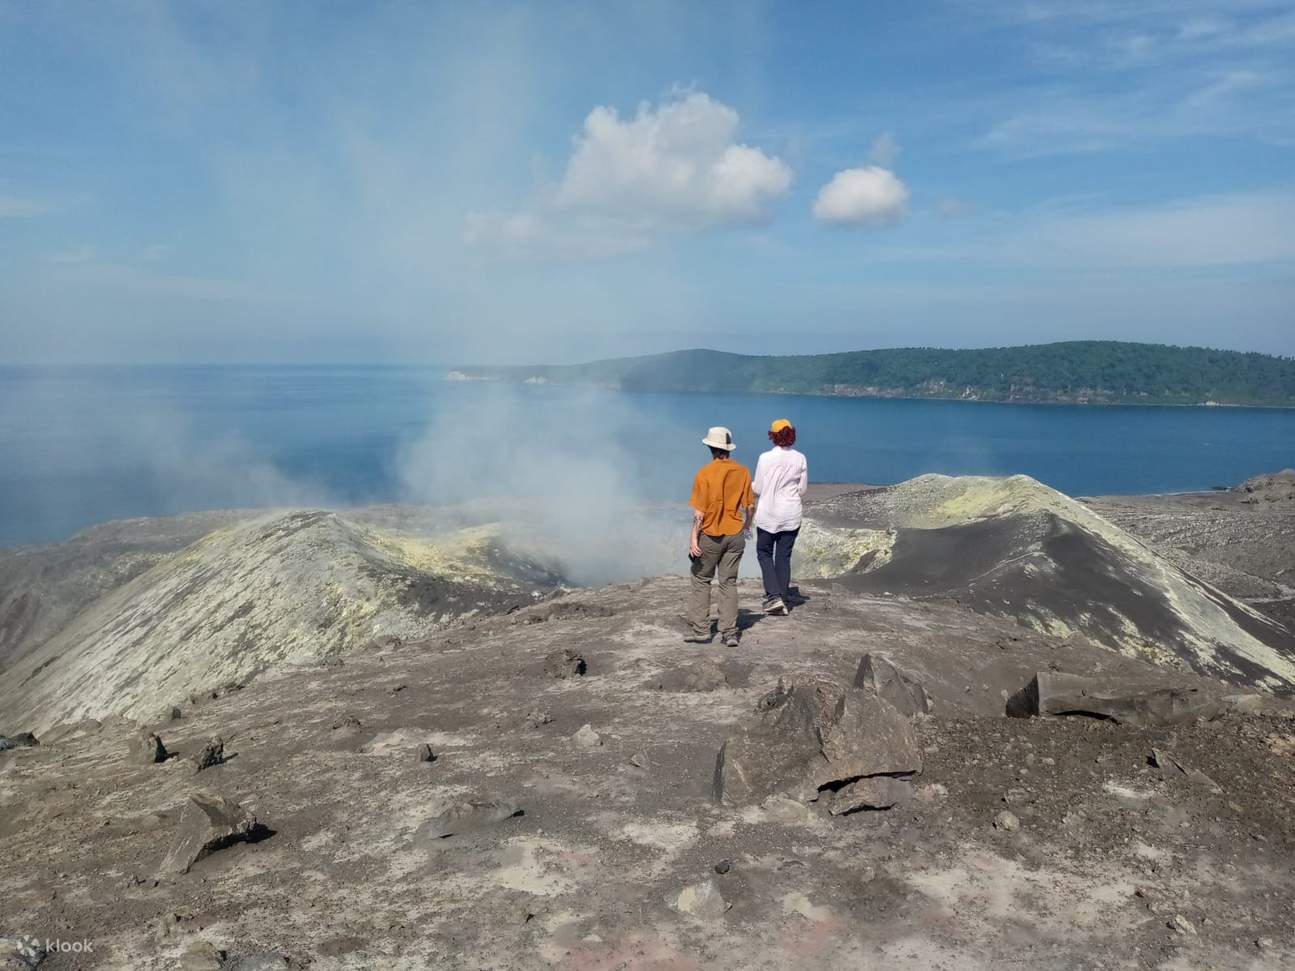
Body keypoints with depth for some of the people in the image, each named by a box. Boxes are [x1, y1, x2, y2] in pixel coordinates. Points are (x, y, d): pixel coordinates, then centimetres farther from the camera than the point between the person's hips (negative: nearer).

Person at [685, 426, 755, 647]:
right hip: (735, 535, 3)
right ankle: (730, 633, 7)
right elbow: (750, 505, 5)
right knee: (729, 583, 9)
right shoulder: (742, 471, -1)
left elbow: (699, 510, -13)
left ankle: (700, 630, 9)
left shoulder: (705, 473, -12)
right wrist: (747, 527, 22)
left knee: (701, 580, 11)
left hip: (710, 535, -3)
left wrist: (694, 537, -8)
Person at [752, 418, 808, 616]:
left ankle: (774, 596, -3)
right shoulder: (800, 459, -3)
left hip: (768, 515, -3)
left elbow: (758, 489, -7)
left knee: (764, 553, 12)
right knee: (784, 557, 12)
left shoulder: (765, 458, -13)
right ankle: (784, 602, 15)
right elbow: (803, 490, 4)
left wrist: (751, 485, 15)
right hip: (791, 515, 3)